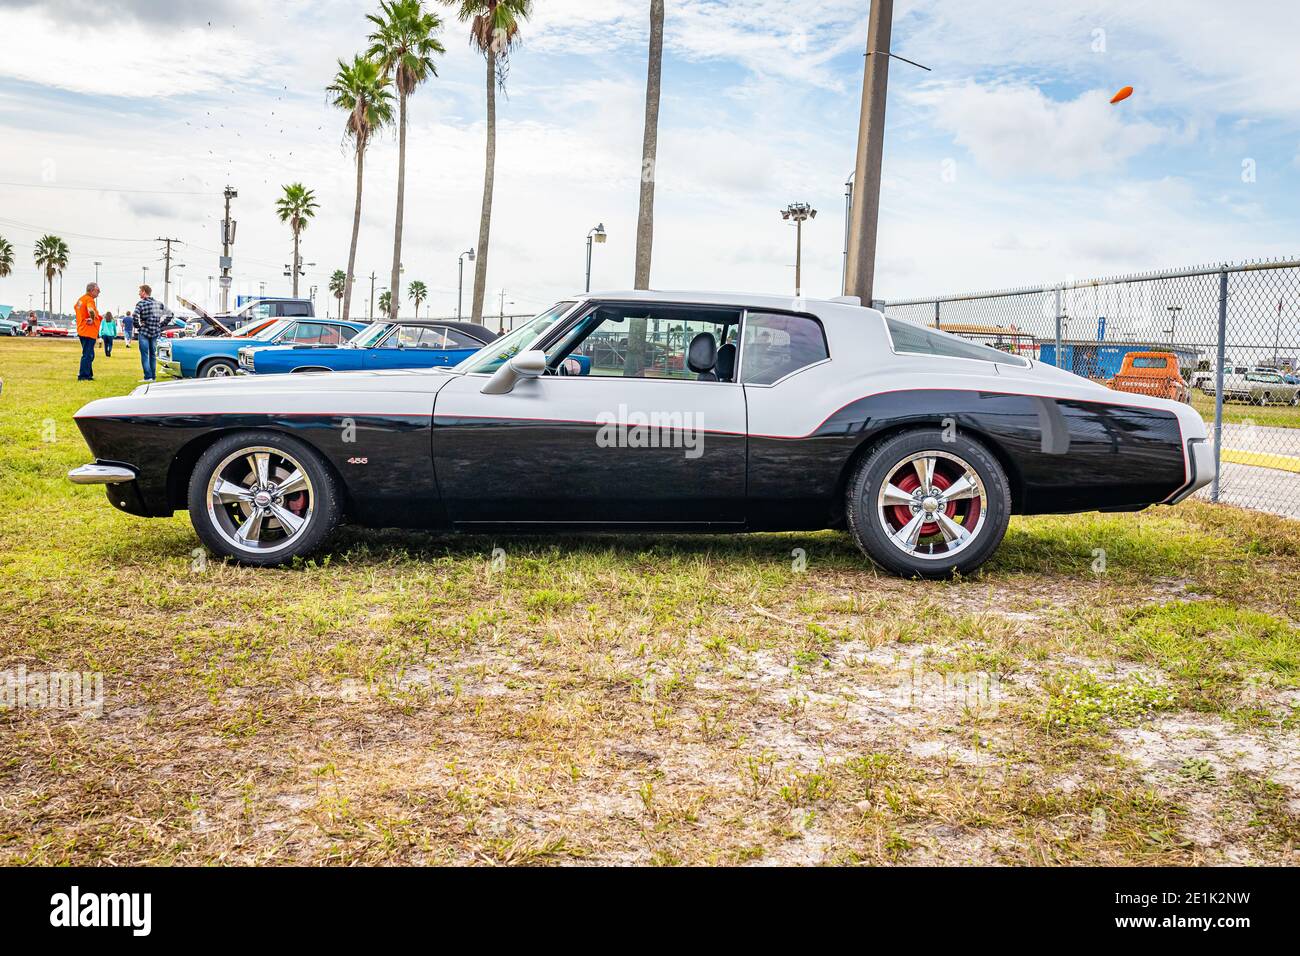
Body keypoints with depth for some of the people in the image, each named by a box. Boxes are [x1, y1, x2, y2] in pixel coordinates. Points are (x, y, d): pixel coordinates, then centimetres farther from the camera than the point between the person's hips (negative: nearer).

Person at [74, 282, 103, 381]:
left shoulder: (80, 299, 16)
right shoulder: (89, 299, -15)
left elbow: (76, 307, 34)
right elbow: (90, 310, -36)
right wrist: (92, 319, -18)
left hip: (81, 331, 10)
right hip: (89, 332, -10)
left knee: (89, 354, 17)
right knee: (87, 355, -5)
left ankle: (88, 374, 22)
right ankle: (83, 376, -3)